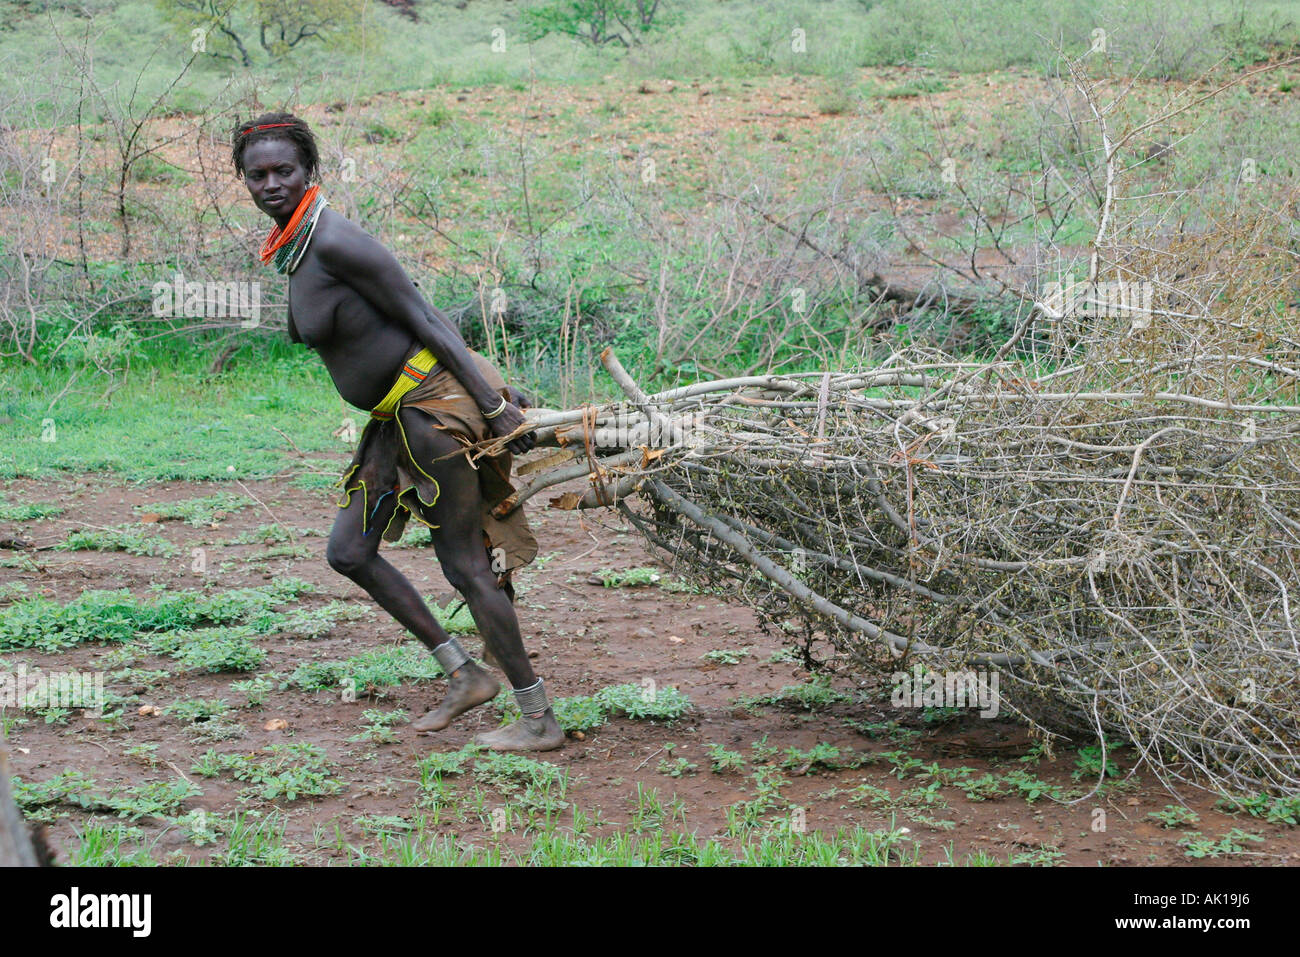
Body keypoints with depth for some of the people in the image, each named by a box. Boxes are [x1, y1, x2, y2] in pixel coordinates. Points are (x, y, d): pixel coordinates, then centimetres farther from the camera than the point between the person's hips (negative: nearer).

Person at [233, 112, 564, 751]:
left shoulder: (334, 243, -18)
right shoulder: (290, 250, 11)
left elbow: (424, 319, -19)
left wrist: (494, 404, -21)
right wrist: (491, 390, 17)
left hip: (434, 403, -10)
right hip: (396, 416, 10)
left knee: (464, 565, -3)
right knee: (348, 551, 10)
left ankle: (540, 720, 7)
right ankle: (463, 674, 17)